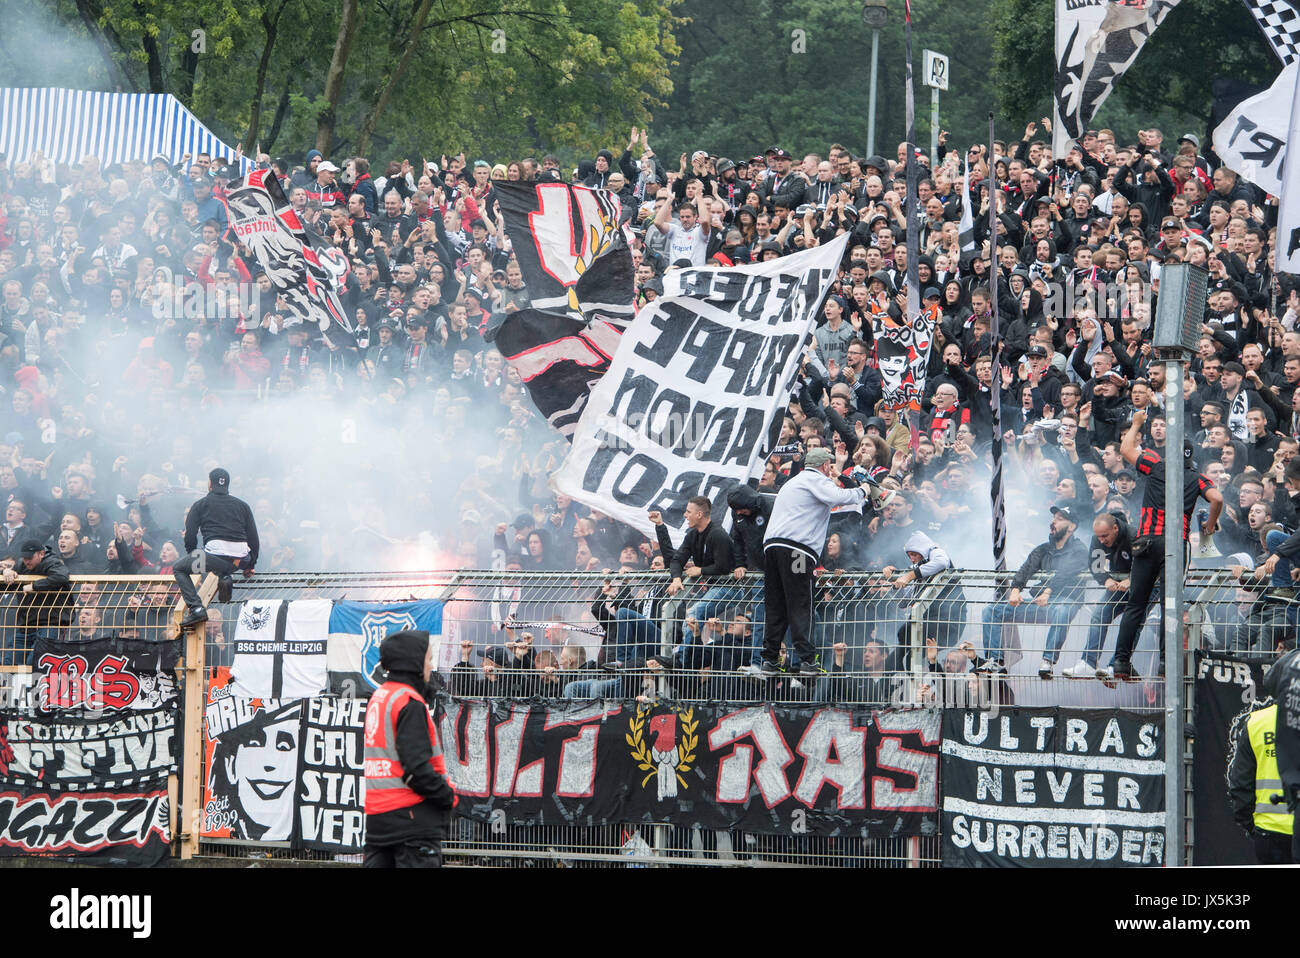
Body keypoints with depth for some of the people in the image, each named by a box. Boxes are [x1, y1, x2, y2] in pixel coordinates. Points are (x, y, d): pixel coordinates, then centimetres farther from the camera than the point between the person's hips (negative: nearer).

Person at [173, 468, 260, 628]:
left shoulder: (200, 505, 12)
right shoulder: (242, 505, 20)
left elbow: (190, 535, 9)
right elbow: (253, 537, 19)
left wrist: (192, 557, 25)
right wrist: (250, 566, 29)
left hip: (216, 557, -4)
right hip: (241, 560, 4)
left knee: (179, 569, 18)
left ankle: (196, 609, -2)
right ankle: (225, 578, 8)